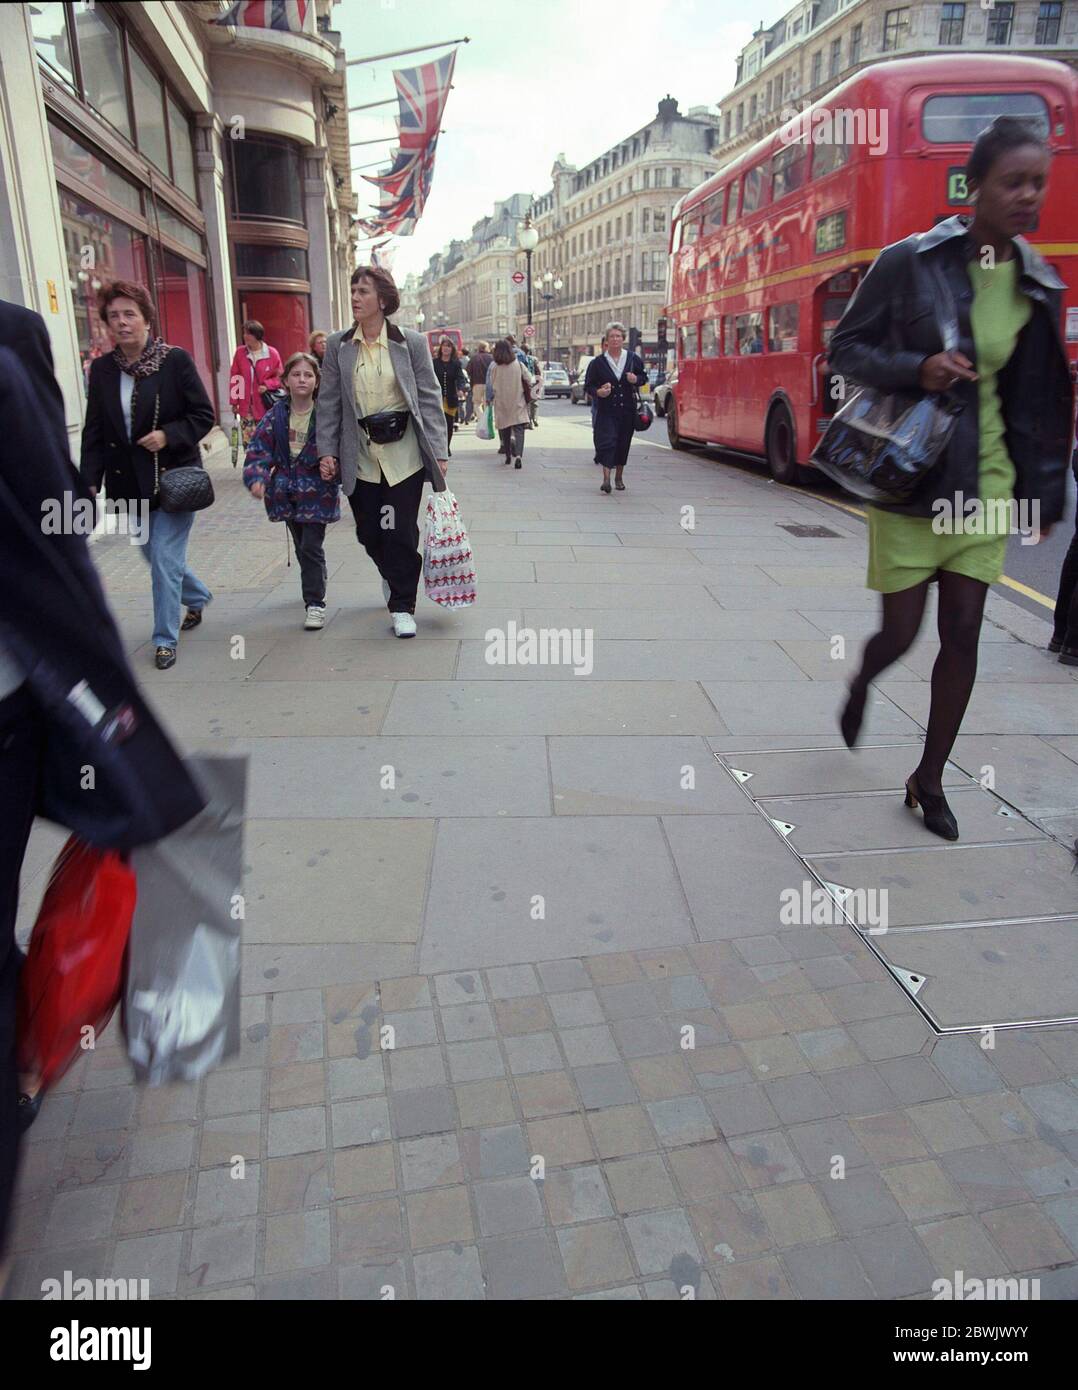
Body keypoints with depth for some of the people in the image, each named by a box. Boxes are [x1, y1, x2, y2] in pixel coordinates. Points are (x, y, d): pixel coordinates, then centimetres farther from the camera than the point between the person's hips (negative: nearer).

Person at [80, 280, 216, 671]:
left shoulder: (175, 360, -8)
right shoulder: (102, 369, 3)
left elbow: (204, 416, -5)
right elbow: (94, 432, 6)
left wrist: (168, 435, -20)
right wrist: (90, 480, -3)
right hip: (131, 483, 5)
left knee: (165, 559, -7)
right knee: (156, 555, 17)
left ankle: (165, 639, 6)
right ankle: (197, 597, 45)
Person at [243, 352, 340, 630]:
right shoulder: (275, 416, 0)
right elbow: (259, 450, -1)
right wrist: (256, 478, -16)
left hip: (317, 492, -4)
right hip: (287, 492, 4)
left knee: (312, 548, -8)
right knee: (301, 548, 15)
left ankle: (315, 604, 0)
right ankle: (314, 589, 35)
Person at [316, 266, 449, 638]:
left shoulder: (411, 342, -1)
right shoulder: (338, 345, 4)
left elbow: (429, 398, -1)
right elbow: (329, 401, 7)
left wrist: (438, 452, -6)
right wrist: (327, 451, 0)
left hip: (404, 453, -2)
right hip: (360, 456, 2)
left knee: (401, 533, -3)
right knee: (370, 533, 8)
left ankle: (402, 606, 11)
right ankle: (392, 575, 40)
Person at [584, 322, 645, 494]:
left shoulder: (633, 359, 5)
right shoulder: (598, 362, 0)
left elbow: (643, 376, 16)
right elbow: (588, 385, 3)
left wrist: (636, 379, -7)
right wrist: (598, 392, -18)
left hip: (627, 409, 3)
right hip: (606, 410, -2)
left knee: (623, 443, 10)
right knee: (606, 441, -15)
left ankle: (619, 477, 26)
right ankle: (606, 478, -17)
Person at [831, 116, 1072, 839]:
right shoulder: (908, 261, -7)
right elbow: (846, 349, -2)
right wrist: (917, 368, -20)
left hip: (986, 482, 4)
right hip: (908, 477, -4)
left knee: (963, 632, 3)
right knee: (901, 630, 0)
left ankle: (930, 779, 17)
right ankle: (861, 684, 38)